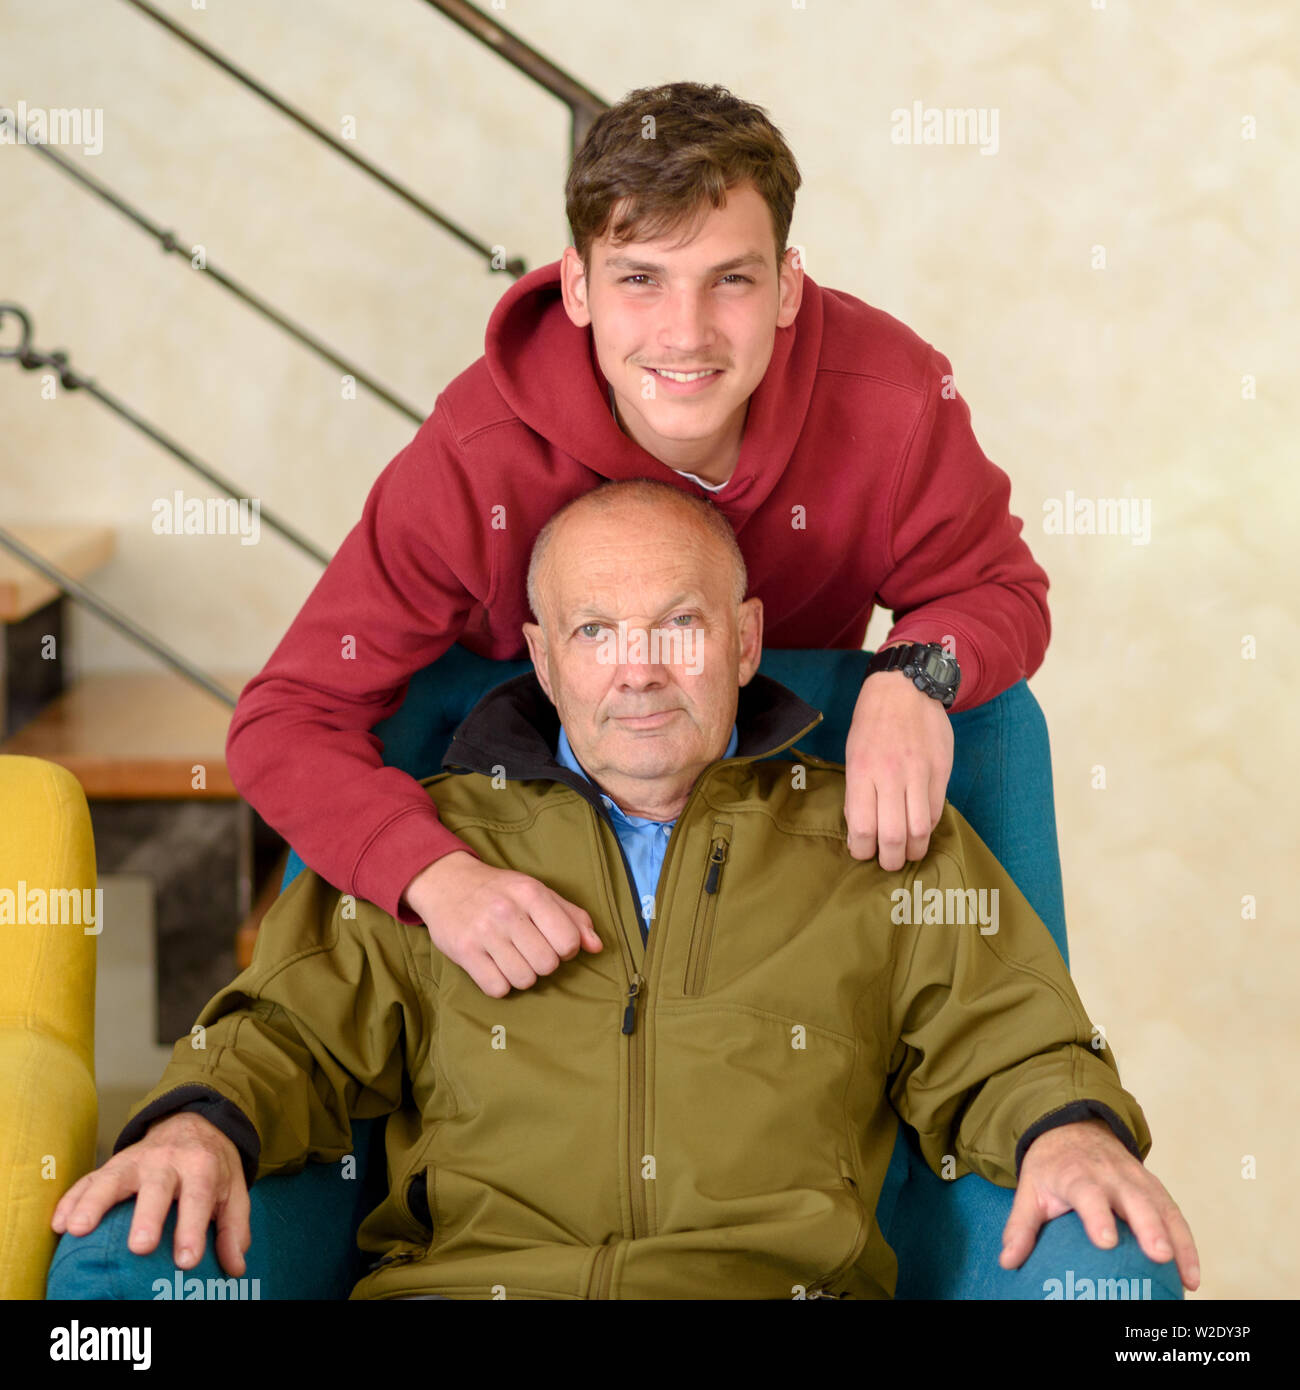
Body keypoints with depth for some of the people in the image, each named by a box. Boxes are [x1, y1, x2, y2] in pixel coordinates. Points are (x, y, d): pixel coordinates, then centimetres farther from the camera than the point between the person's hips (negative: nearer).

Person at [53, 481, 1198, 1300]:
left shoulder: (881, 847, 19)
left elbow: (1005, 1052, 20)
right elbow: (298, 1032, 21)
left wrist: (1071, 1131, -4)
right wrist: (203, 1121, -1)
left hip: (777, 1281, 0)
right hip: (461, 1280, 0)